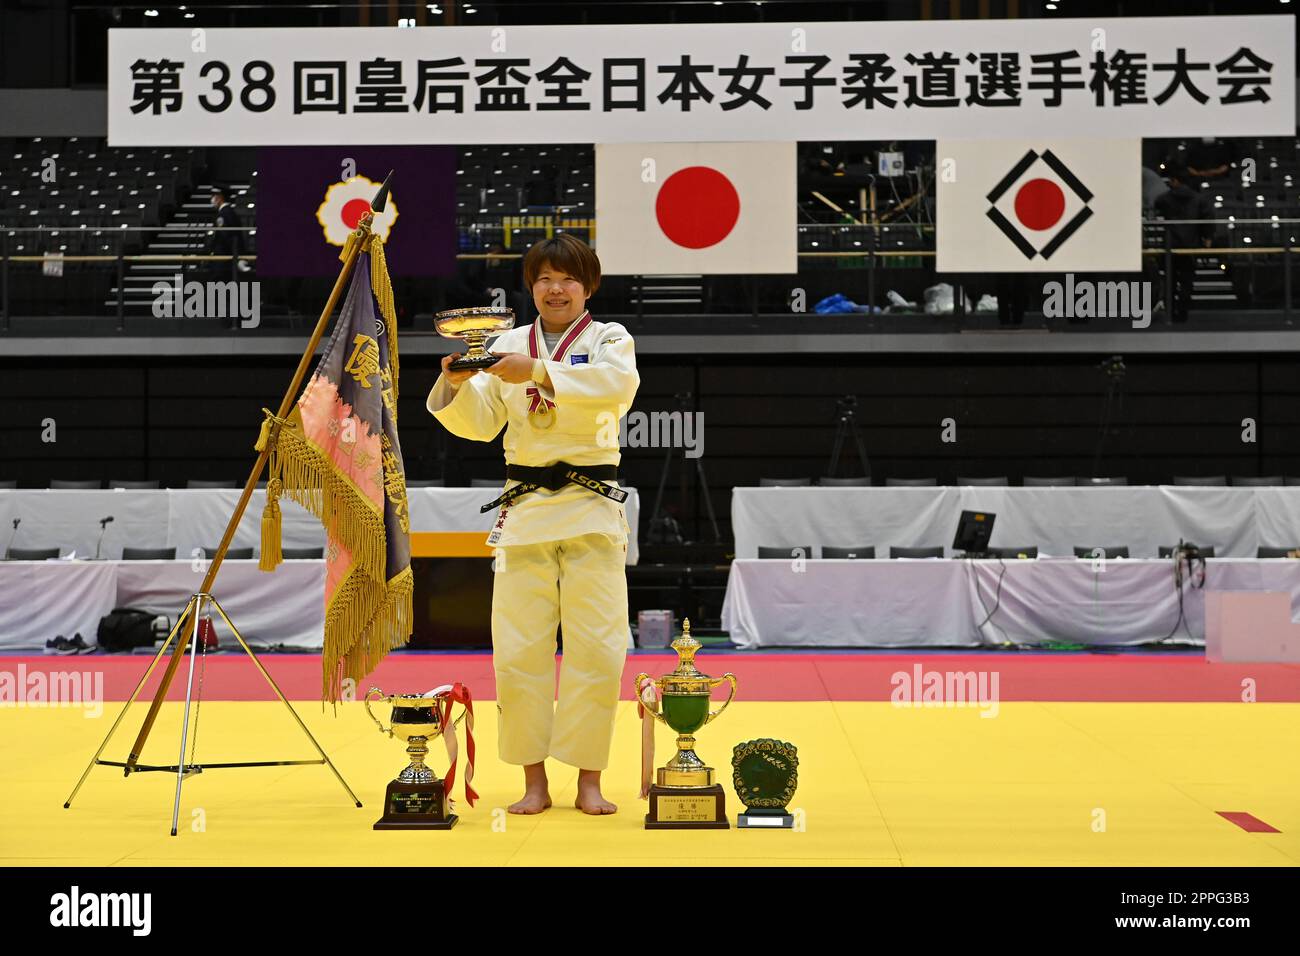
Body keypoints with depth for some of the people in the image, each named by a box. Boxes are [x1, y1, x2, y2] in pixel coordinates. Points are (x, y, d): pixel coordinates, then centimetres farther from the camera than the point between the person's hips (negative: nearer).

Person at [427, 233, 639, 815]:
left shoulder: (608, 338, 3)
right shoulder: (508, 345, 12)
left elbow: (618, 383, -21)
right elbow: (479, 423, 5)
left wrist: (539, 371, -30)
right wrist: (458, 384, -16)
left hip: (591, 508, -2)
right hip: (524, 508, 2)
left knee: (596, 647, -2)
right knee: (519, 648, 1)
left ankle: (589, 781, 9)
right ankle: (534, 781, 12)